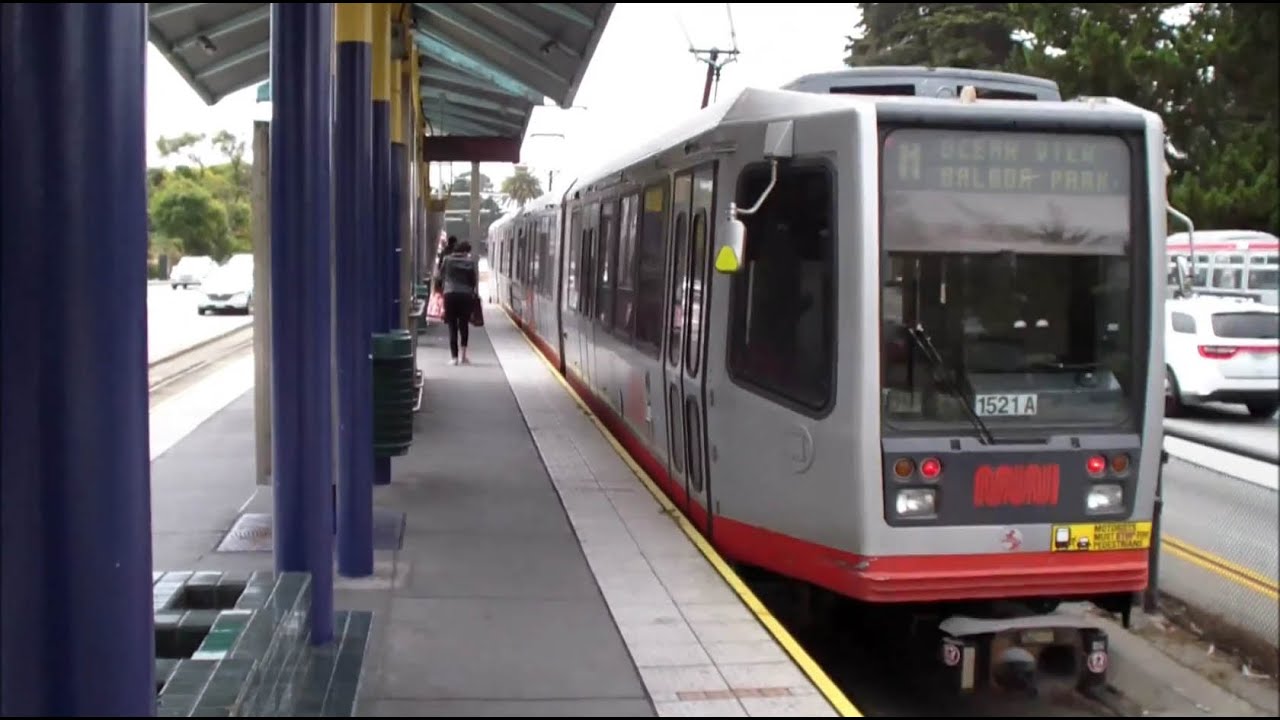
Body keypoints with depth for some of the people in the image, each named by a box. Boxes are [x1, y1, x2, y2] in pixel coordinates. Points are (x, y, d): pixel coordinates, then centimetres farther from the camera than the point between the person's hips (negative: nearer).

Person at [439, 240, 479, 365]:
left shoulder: (447, 260, 3)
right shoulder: (471, 262, 0)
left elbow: (441, 276, 7)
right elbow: (475, 280, 0)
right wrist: (476, 294, 11)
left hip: (450, 294, 0)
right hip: (466, 295, 0)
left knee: (452, 326, 5)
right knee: (464, 325, 13)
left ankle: (454, 356, 1)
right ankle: (463, 355, 10)